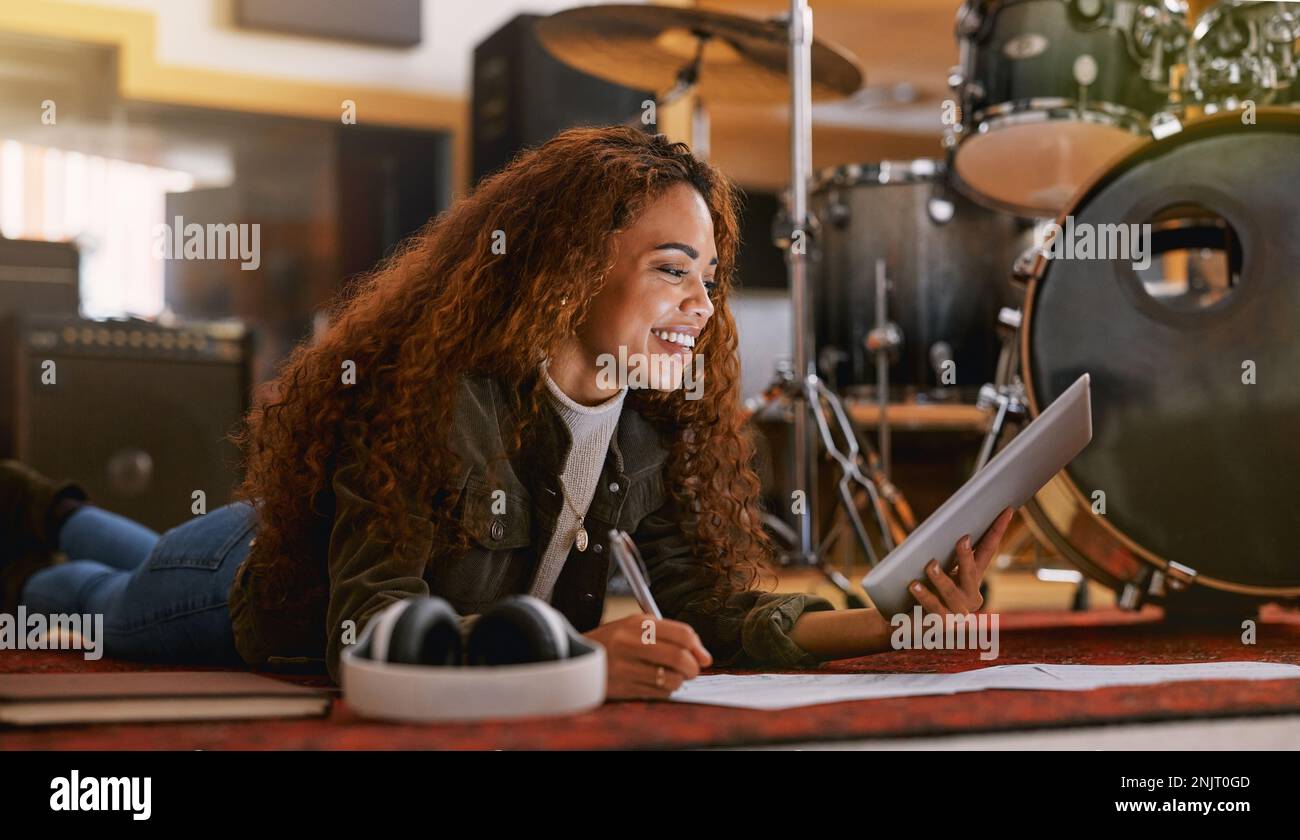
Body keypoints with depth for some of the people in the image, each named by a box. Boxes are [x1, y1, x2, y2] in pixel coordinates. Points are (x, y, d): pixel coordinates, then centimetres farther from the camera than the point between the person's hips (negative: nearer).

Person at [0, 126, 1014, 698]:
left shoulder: (659, 423, -24)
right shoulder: (441, 391, -44)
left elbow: (704, 598, -28)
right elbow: (369, 623, -50)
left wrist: (876, 623, -45)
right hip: (264, 586, -5)